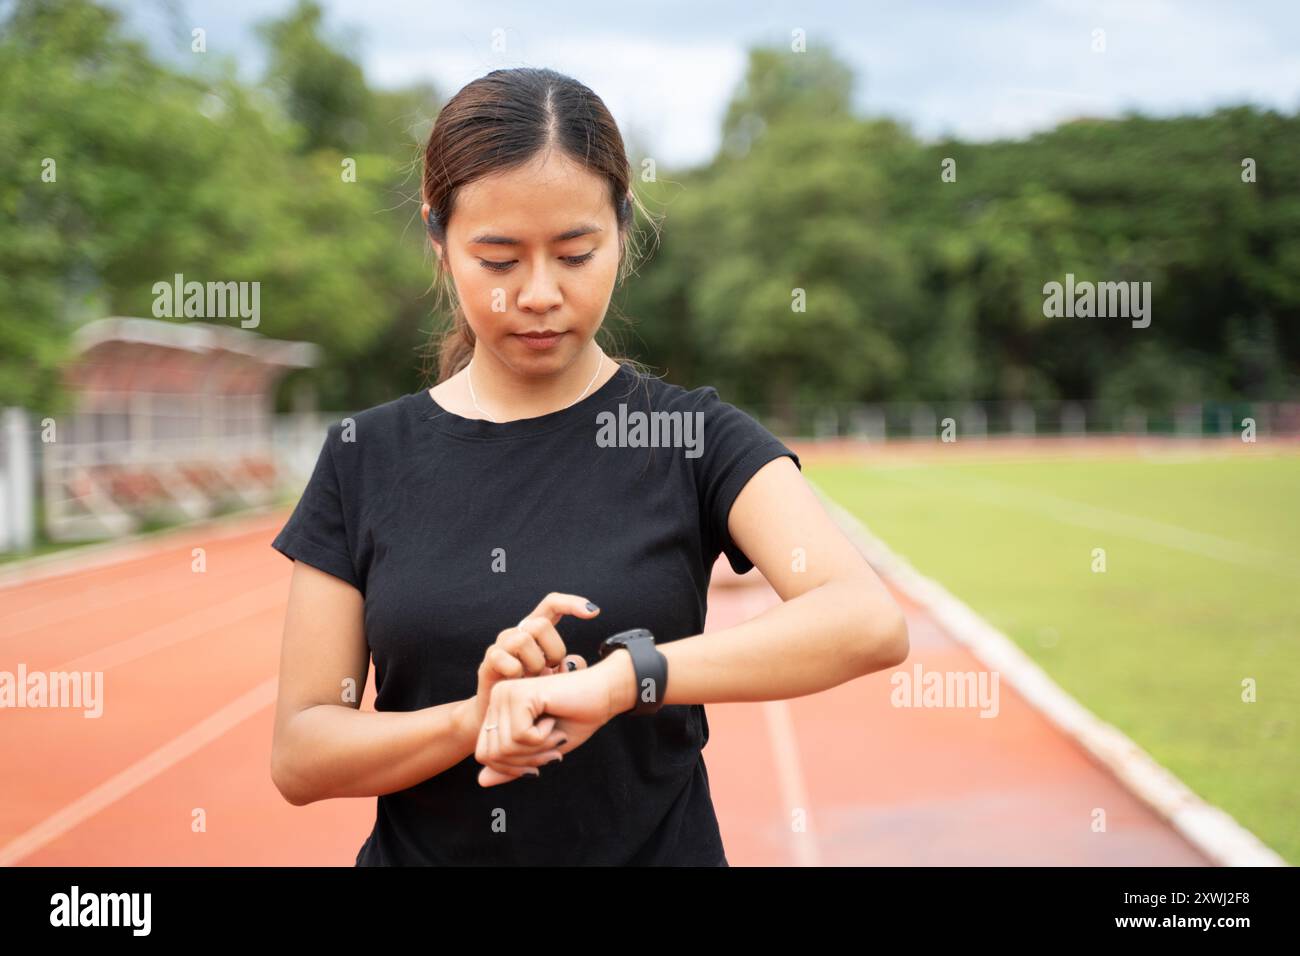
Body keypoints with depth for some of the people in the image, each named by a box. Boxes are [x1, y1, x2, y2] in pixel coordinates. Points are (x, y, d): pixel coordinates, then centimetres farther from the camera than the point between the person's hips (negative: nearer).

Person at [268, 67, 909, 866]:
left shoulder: (693, 439, -7)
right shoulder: (366, 460, -3)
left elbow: (869, 621, -23)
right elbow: (300, 755, -5)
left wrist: (618, 678, -33)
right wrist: (477, 718, -22)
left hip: (657, 844, -1)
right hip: (421, 848, 1)